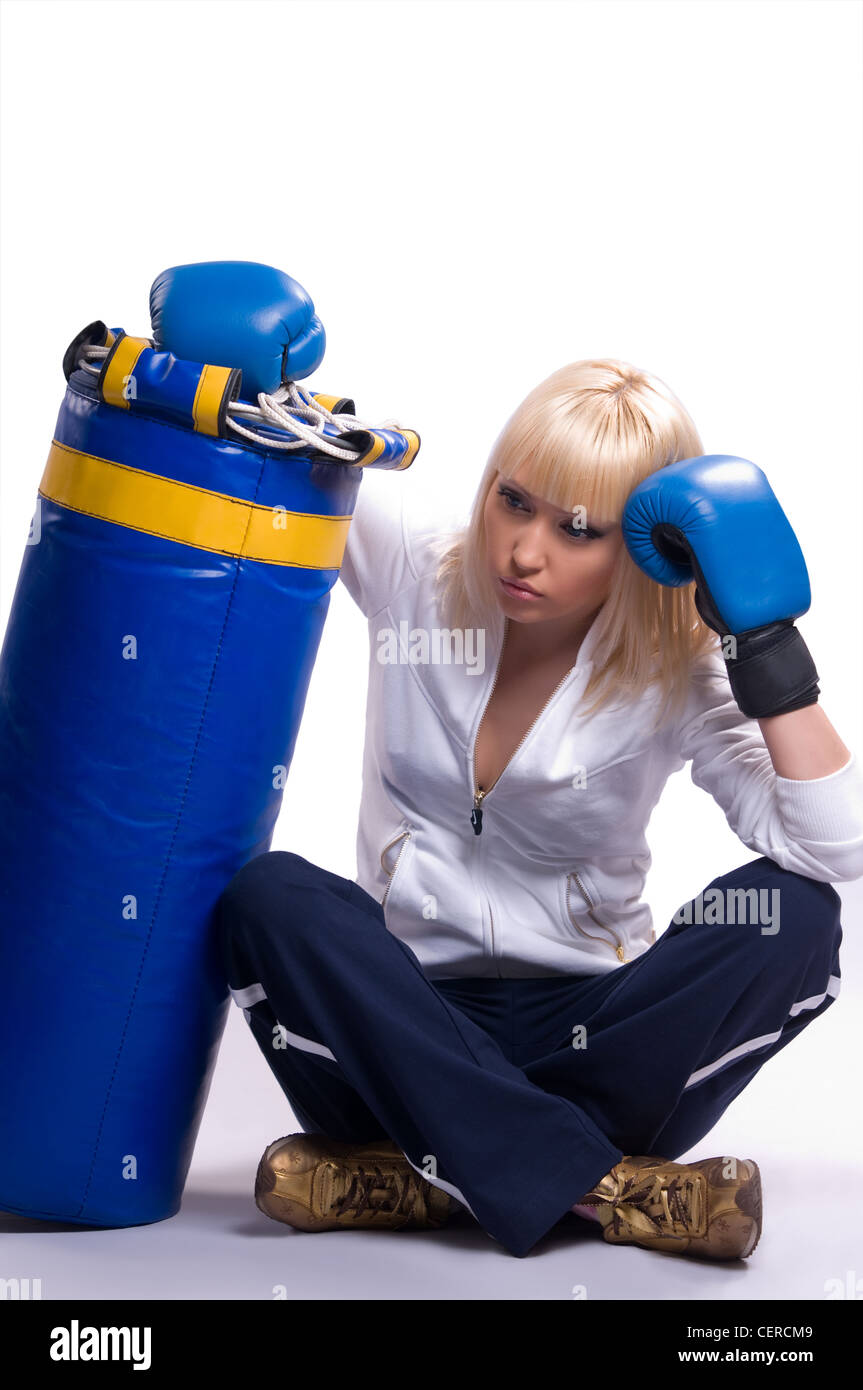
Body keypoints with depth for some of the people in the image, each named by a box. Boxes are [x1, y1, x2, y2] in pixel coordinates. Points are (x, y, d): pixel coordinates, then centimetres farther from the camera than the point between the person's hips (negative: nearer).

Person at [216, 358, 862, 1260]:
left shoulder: (674, 676, -7)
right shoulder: (413, 568, -3)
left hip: (583, 1032, 0)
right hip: (405, 1026, 1)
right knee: (269, 897, -30)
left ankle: (443, 1169, -26)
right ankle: (597, 1188, -31)